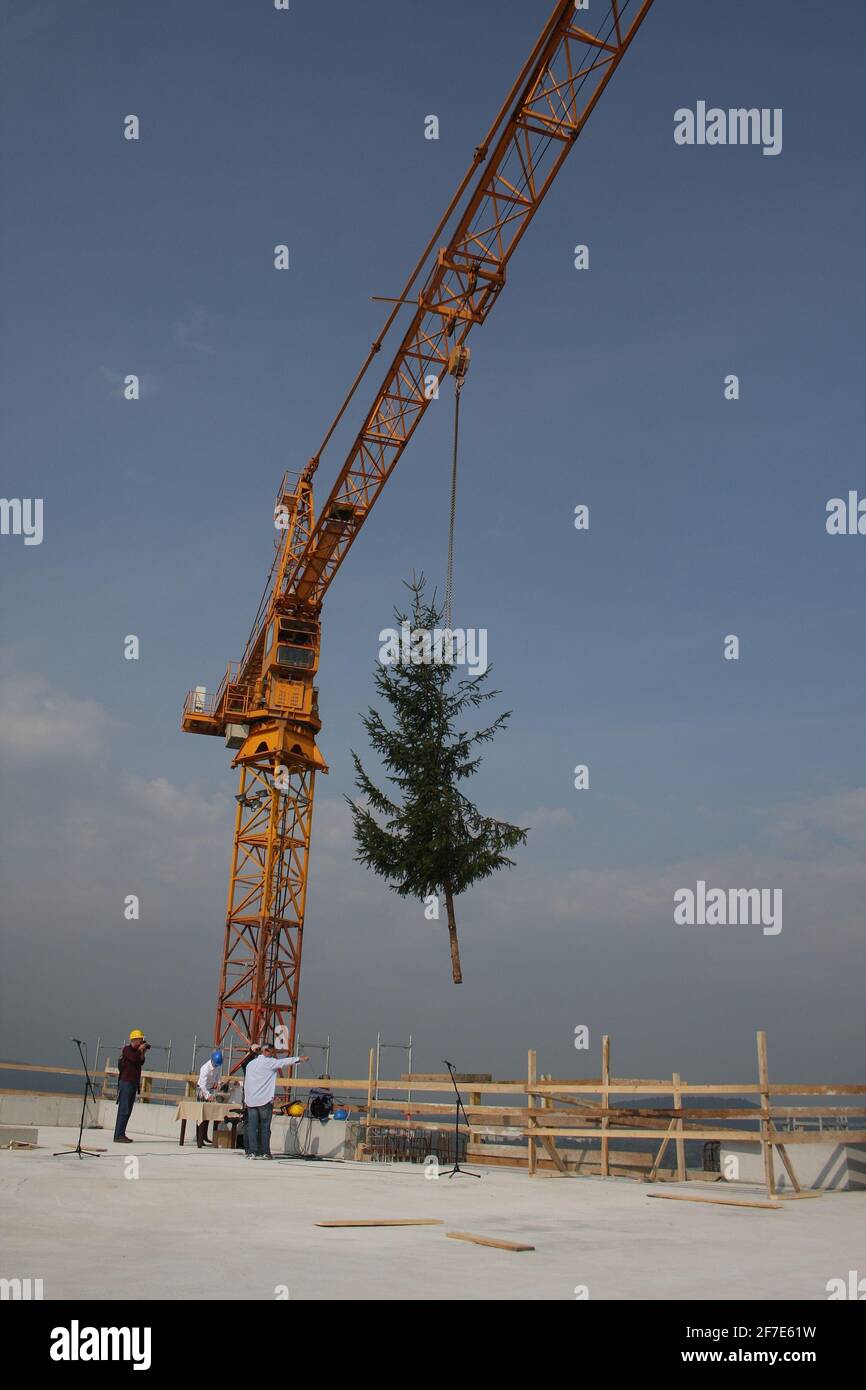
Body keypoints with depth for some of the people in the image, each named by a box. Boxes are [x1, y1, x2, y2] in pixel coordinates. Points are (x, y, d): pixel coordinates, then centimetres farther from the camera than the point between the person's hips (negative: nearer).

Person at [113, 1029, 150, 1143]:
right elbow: (134, 1058, -23)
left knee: (128, 1110, 9)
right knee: (124, 1110, -11)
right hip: (126, 1082, -9)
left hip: (133, 1083, 9)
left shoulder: (136, 1050, 17)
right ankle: (118, 1136, -12)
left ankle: (121, 1134, 13)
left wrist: (143, 1053, 1)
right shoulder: (127, 1049, -7)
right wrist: (140, 1050, -9)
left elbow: (141, 1062, 12)